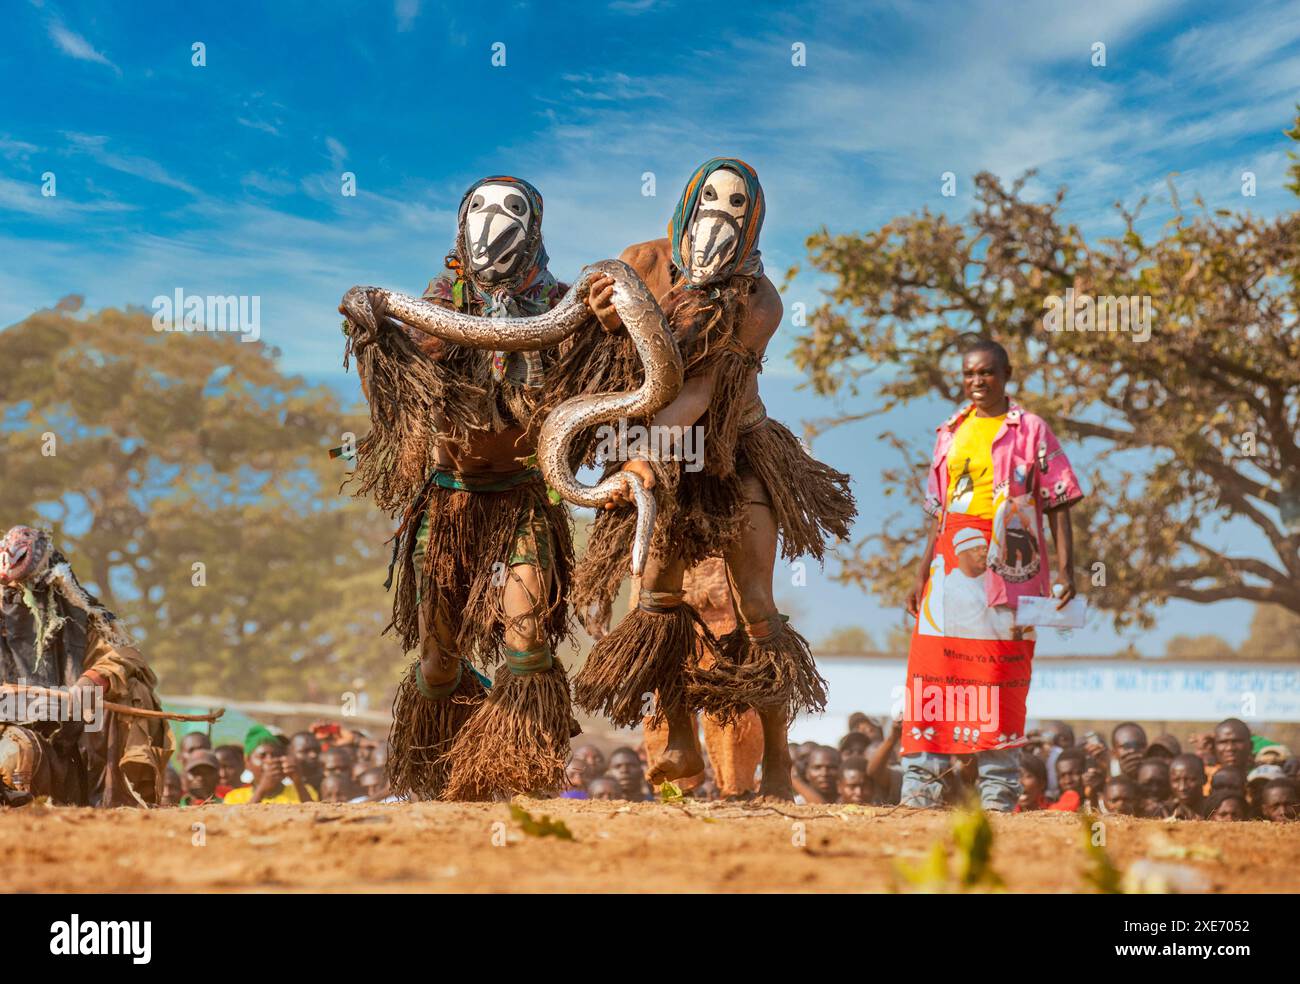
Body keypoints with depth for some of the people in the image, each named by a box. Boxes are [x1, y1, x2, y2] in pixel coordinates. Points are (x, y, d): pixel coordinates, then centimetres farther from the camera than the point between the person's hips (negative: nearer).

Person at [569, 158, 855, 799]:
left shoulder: (758, 303, -19)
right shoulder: (644, 265, -9)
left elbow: (706, 385, -32)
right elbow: (627, 365, -4)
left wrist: (650, 445, -47)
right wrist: (613, 325, -28)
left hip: (736, 455, -2)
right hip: (664, 456, 3)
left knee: (756, 607, -7)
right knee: (657, 589, -9)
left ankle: (777, 759, 1)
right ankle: (680, 743, -3)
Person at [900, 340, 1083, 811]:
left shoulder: (1030, 431, 2)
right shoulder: (951, 433, 16)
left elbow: (1058, 505, -2)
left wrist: (1064, 571, -11)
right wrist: (921, 575, 11)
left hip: (1008, 574, -4)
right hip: (951, 573, 4)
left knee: (1001, 683, -2)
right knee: (931, 675, -1)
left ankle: (999, 793, 2)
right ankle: (920, 785, 2)